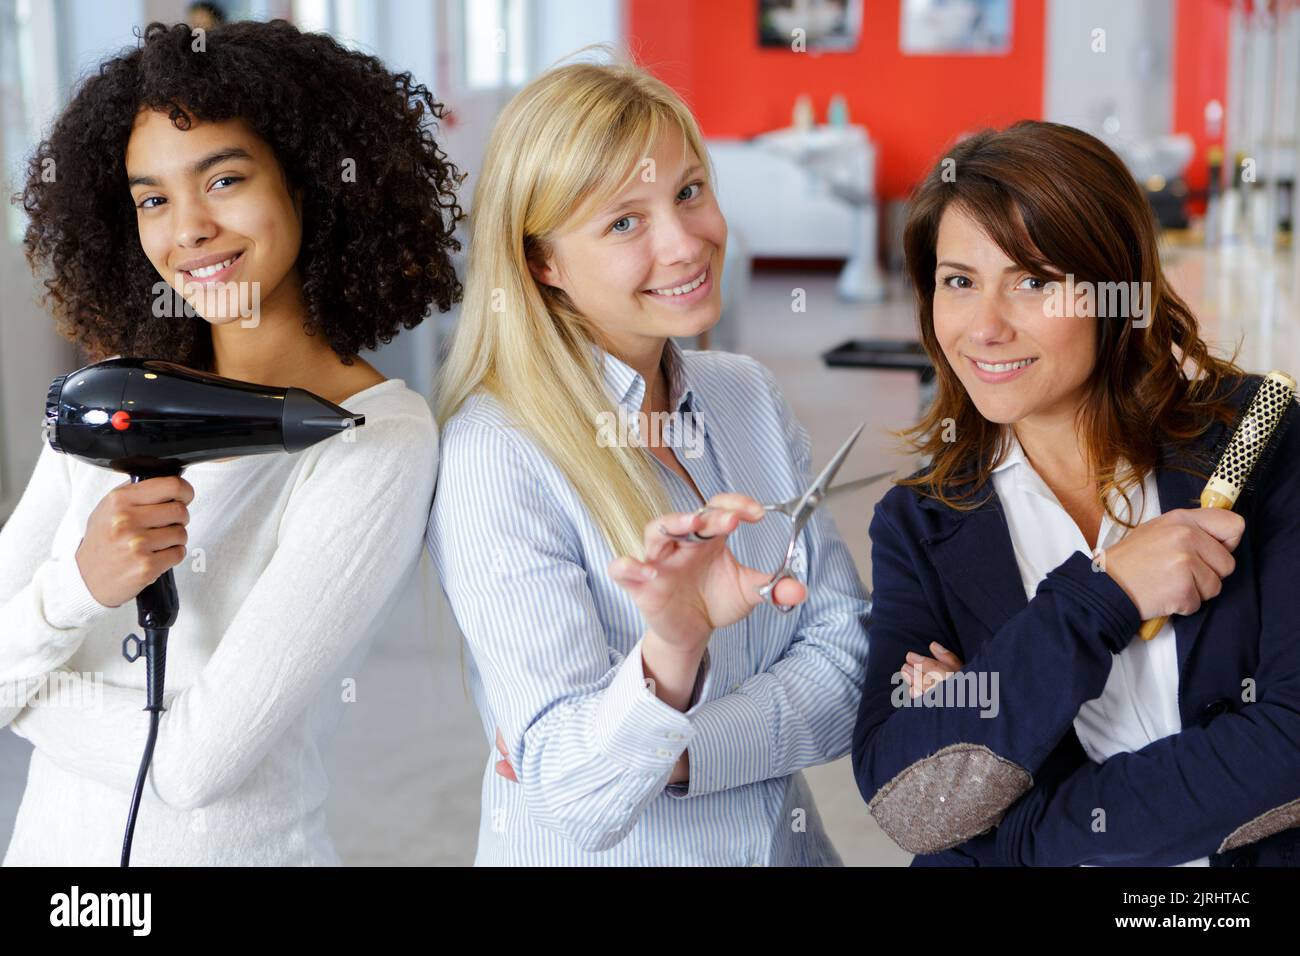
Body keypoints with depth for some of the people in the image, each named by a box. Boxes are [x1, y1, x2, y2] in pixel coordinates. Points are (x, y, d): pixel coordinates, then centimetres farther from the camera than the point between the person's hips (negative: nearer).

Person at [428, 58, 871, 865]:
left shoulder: (751, 397, -3)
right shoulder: (495, 458, -21)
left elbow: (849, 654, -8)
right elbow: (579, 796, -24)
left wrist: (673, 752, -22)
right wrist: (669, 653, -41)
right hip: (593, 852, -4)